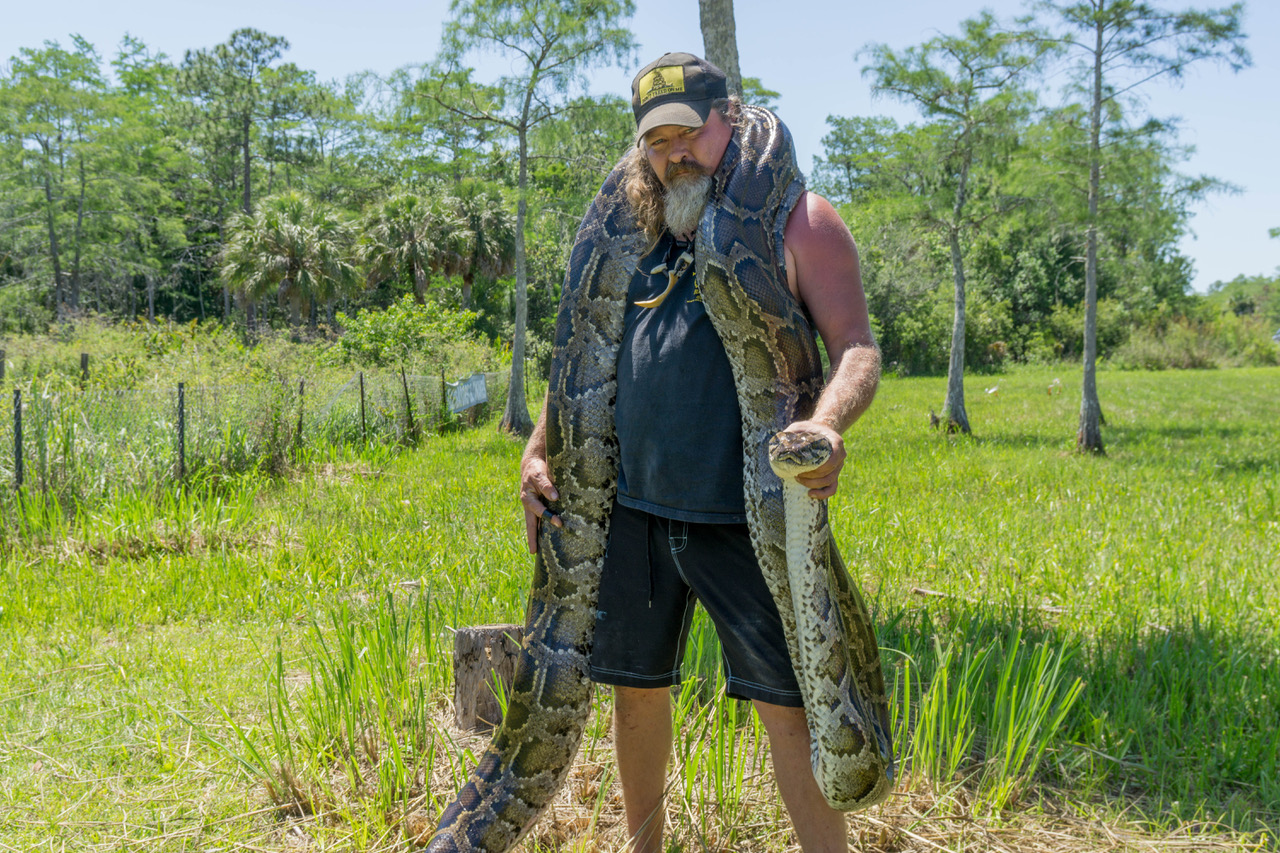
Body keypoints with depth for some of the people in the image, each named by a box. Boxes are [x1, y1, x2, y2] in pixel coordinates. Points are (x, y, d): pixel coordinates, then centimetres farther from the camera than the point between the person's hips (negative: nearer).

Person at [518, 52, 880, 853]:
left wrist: (827, 423, -28)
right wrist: (538, 451, 12)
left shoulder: (797, 219, 0)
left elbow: (858, 347, -7)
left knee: (790, 703, -2)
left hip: (746, 516, -5)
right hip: (632, 508, 5)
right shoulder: (639, 235, 15)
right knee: (637, 686, 15)